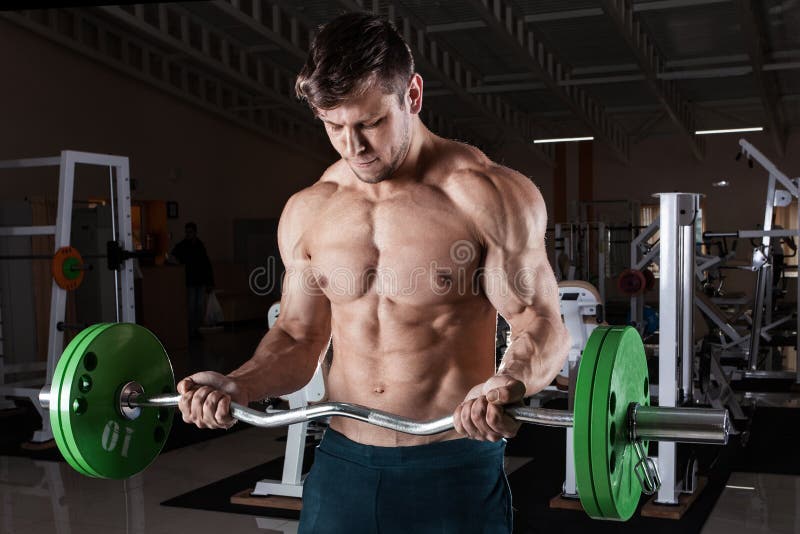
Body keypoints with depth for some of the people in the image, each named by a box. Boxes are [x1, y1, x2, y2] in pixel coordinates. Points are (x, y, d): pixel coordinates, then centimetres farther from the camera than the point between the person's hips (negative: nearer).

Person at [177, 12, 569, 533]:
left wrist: (510, 382, -30)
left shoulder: (488, 195, -9)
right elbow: (299, 335, 11)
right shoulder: (308, 211, 4)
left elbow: (541, 323, -9)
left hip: (455, 470, -4)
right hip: (342, 464, 4)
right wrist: (237, 385, -8)